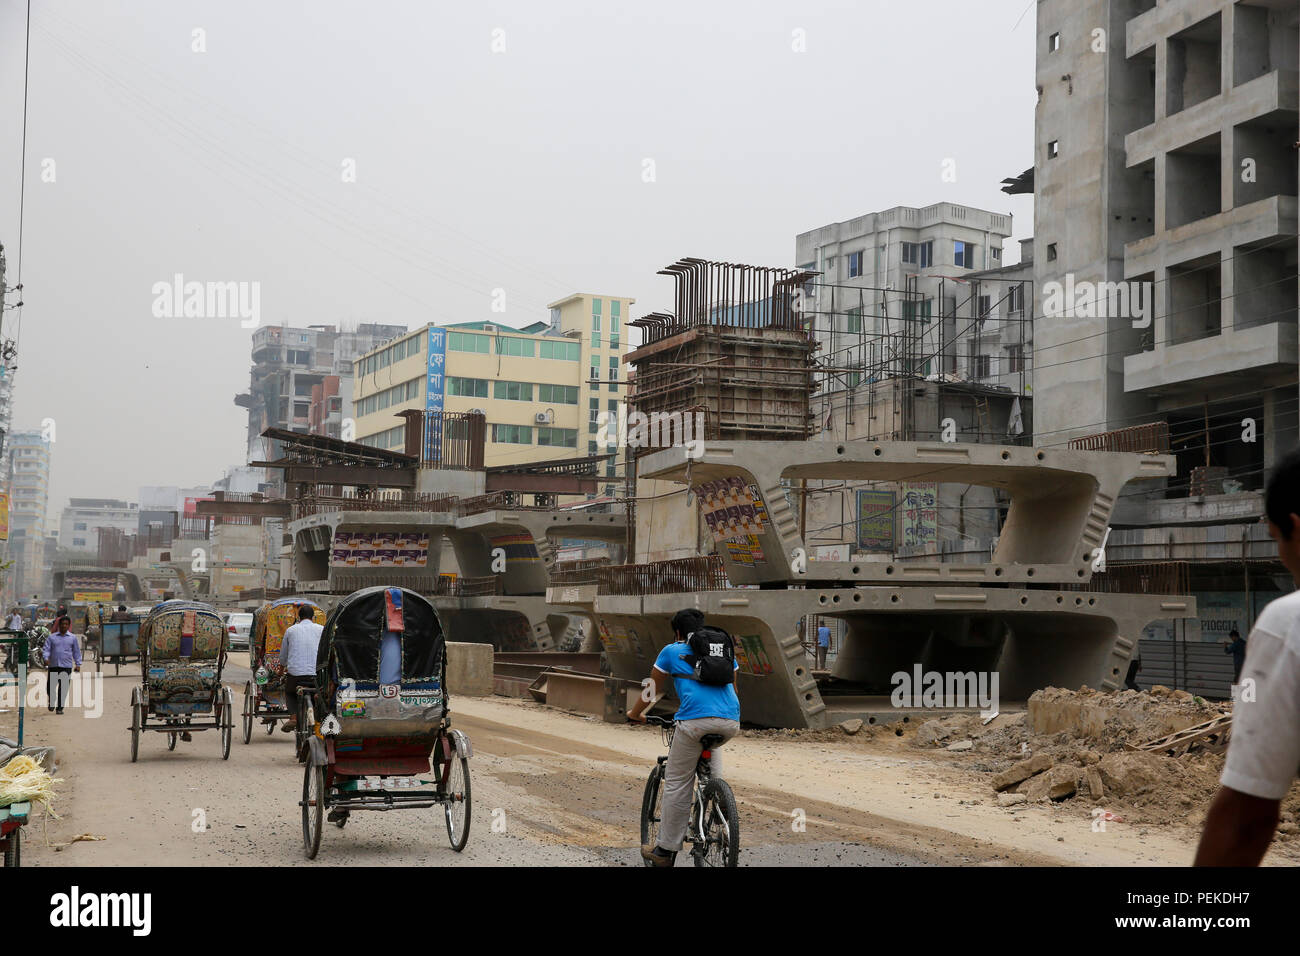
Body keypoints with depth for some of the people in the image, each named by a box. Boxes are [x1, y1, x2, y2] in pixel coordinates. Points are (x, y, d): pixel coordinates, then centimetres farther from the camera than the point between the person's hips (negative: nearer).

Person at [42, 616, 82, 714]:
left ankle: (60, 708, 3)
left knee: (63, 688, -5)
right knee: (50, 687, 2)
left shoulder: (72, 638, 10)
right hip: (53, 666, 1)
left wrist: (78, 664, 10)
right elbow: (46, 649, 4)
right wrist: (46, 658, -15)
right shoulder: (52, 637, 8)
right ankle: (52, 701, 32)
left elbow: (76, 651, 14)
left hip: (66, 666, -1)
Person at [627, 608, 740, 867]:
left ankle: (665, 850, 9)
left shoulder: (671, 651, 18)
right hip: (731, 722, 4)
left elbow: (653, 691, 27)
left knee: (676, 784, 6)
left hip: (696, 719, -4)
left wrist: (635, 713, 44)